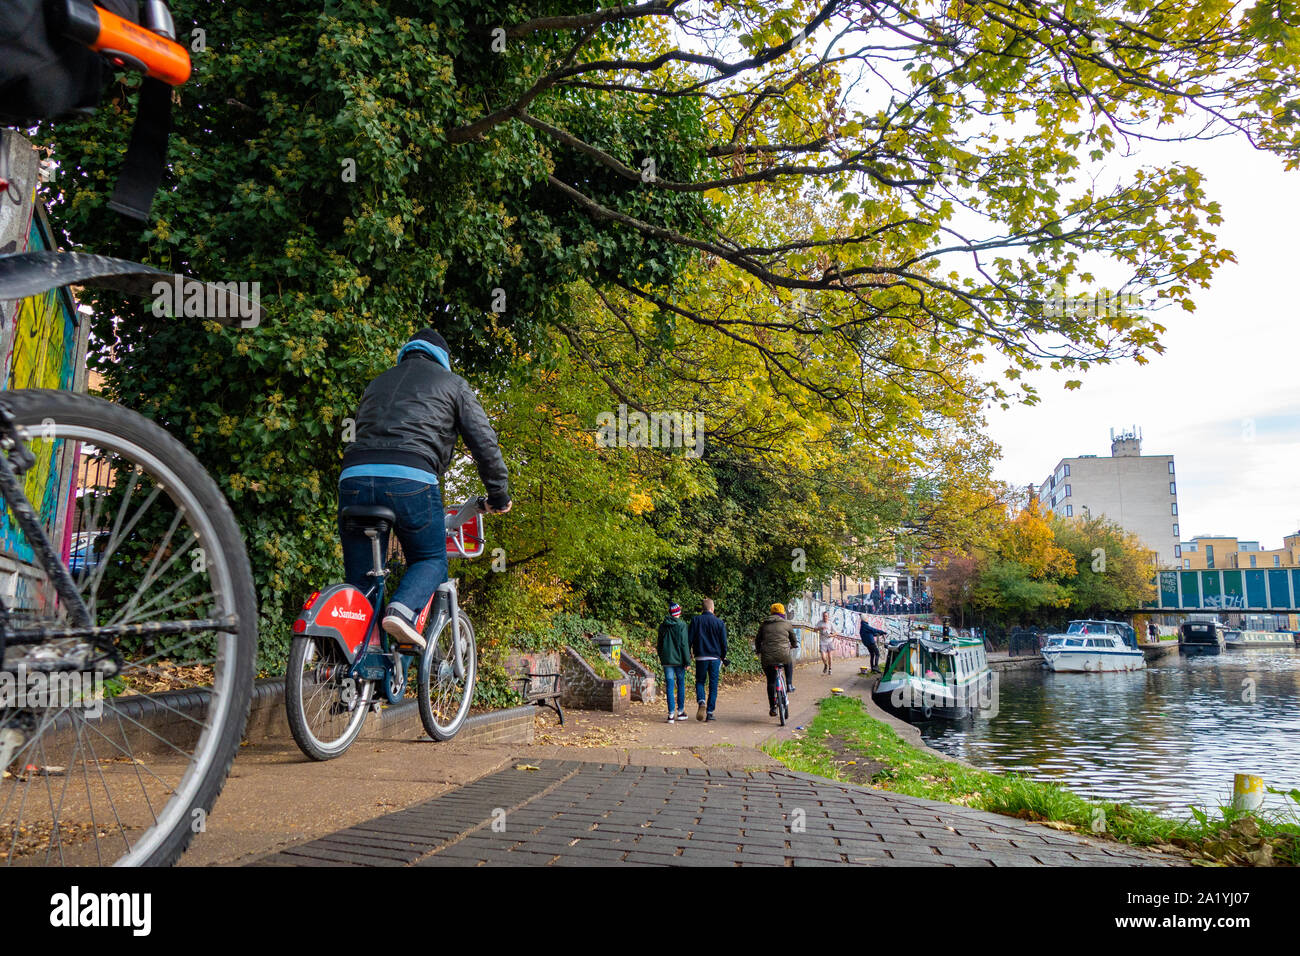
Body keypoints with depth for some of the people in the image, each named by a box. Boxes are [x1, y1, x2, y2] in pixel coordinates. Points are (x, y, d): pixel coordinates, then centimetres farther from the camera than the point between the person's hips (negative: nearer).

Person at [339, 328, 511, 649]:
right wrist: (499, 494, 22)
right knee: (432, 560, 13)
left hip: (354, 476, 4)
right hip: (410, 479, -4)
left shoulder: (377, 382, 33)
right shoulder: (451, 383, 20)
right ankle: (402, 610, -16)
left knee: (359, 576, 11)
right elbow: (484, 441, 15)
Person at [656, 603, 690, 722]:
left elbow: (660, 643, 12)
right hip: (679, 659, -3)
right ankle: (680, 711, 17)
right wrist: (687, 661, -6)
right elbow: (684, 643, -10)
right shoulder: (681, 625, -9)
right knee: (681, 684, 11)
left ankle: (671, 713, 0)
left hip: (666, 659, 3)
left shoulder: (663, 625, 5)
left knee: (669, 686, 3)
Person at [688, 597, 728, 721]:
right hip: (715, 658, 0)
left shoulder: (695, 620, -1)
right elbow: (724, 642, 2)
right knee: (713, 685, 8)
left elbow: (690, 638, -1)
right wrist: (723, 657, 16)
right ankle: (710, 712, 6)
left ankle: (701, 701, -14)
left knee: (700, 682, 14)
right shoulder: (719, 623, -1)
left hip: (700, 657, 0)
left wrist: (689, 653, 12)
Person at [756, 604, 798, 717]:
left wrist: (758, 651, 36)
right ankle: (789, 684, 27)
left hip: (767, 657, 1)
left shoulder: (764, 624, 14)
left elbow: (758, 640, 19)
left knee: (771, 681, 8)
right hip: (783, 655, -1)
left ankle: (772, 707, 6)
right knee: (789, 663, 34)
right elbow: (794, 640, 18)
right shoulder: (786, 624, 8)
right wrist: (793, 646, 40)